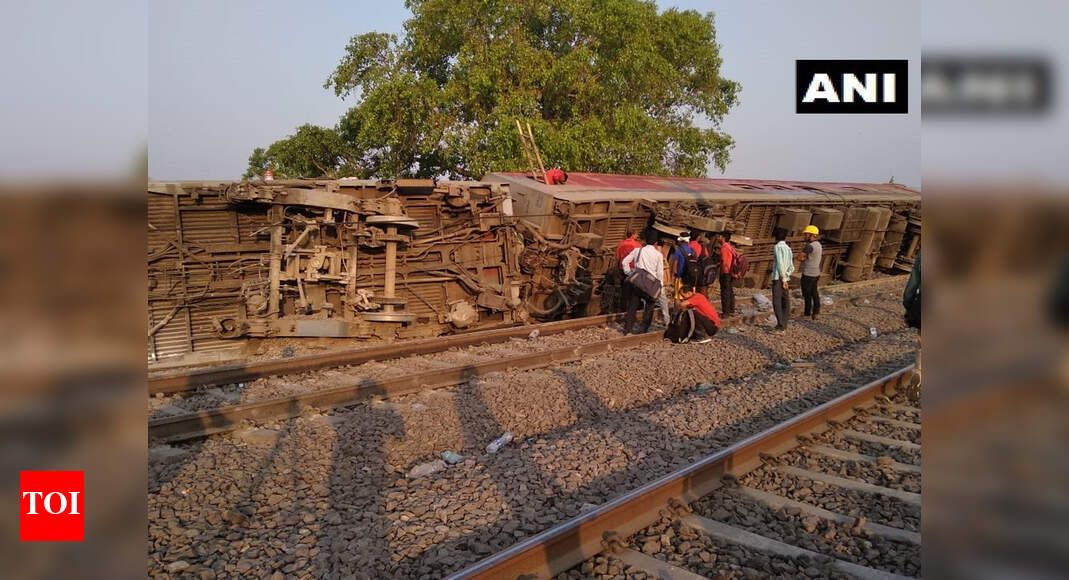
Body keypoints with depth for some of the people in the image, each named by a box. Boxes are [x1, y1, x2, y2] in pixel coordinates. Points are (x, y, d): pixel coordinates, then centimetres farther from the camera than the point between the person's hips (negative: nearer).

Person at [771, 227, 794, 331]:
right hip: (785, 278, 7)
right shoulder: (789, 249, 16)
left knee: (777, 302, -6)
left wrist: (783, 279, -16)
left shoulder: (777, 247, -8)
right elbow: (791, 268, 13)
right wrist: (786, 276, 1)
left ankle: (781, 324, -10)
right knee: (785, 301, 8)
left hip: (778, 278, -7)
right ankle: (784, 324, 11)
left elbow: (780, 263, -17)